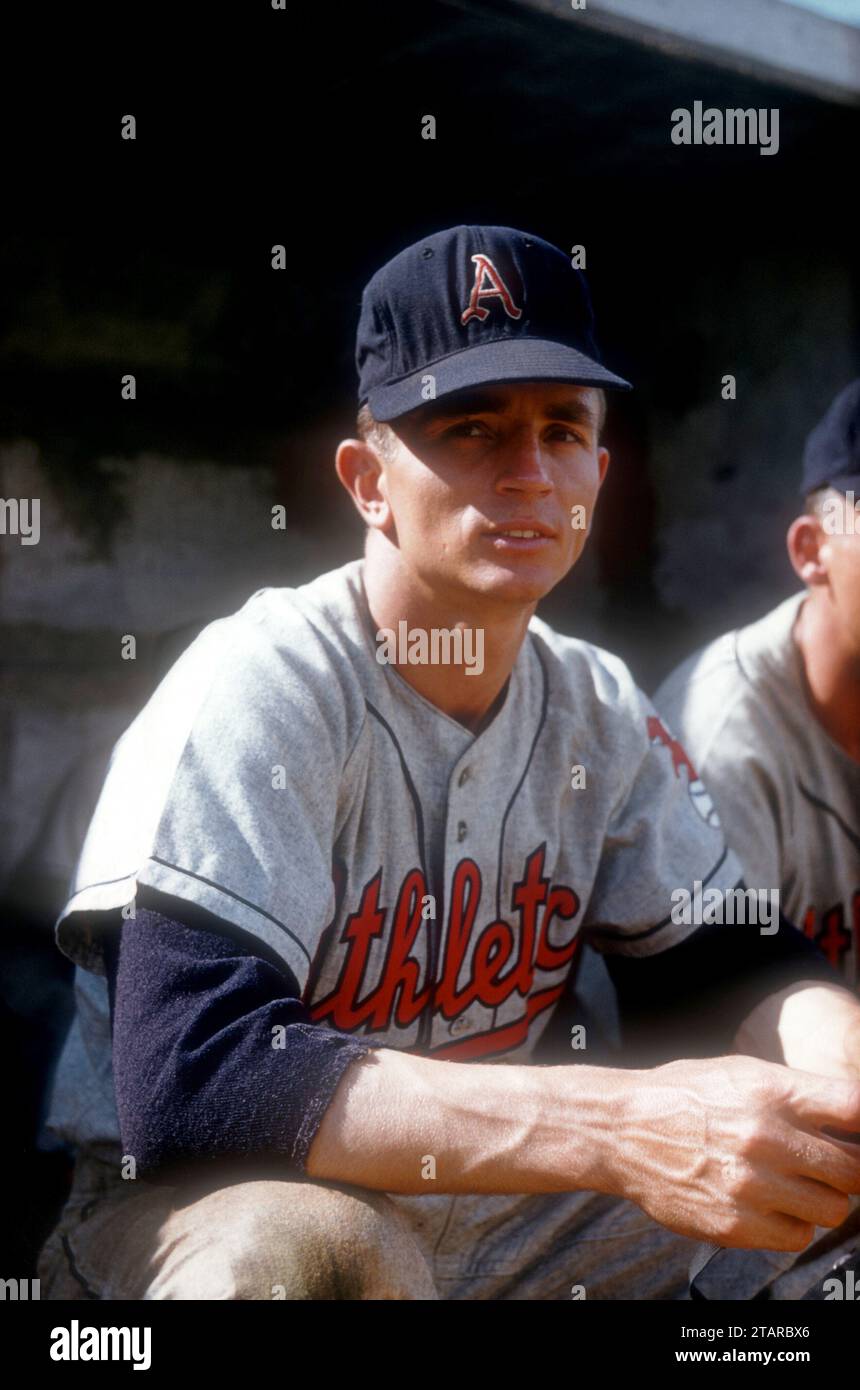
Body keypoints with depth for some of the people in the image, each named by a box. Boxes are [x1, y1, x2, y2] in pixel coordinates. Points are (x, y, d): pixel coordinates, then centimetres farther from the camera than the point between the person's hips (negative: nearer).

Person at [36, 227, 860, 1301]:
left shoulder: (599, 709, 0)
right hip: (201, 1218, -6)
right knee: (319, 1243, -38)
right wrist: (616, 1128, -40)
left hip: (486, 1225, 6)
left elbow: (732, 968, 2)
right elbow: (183, 1076, -32)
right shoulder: (263, 686, -20)